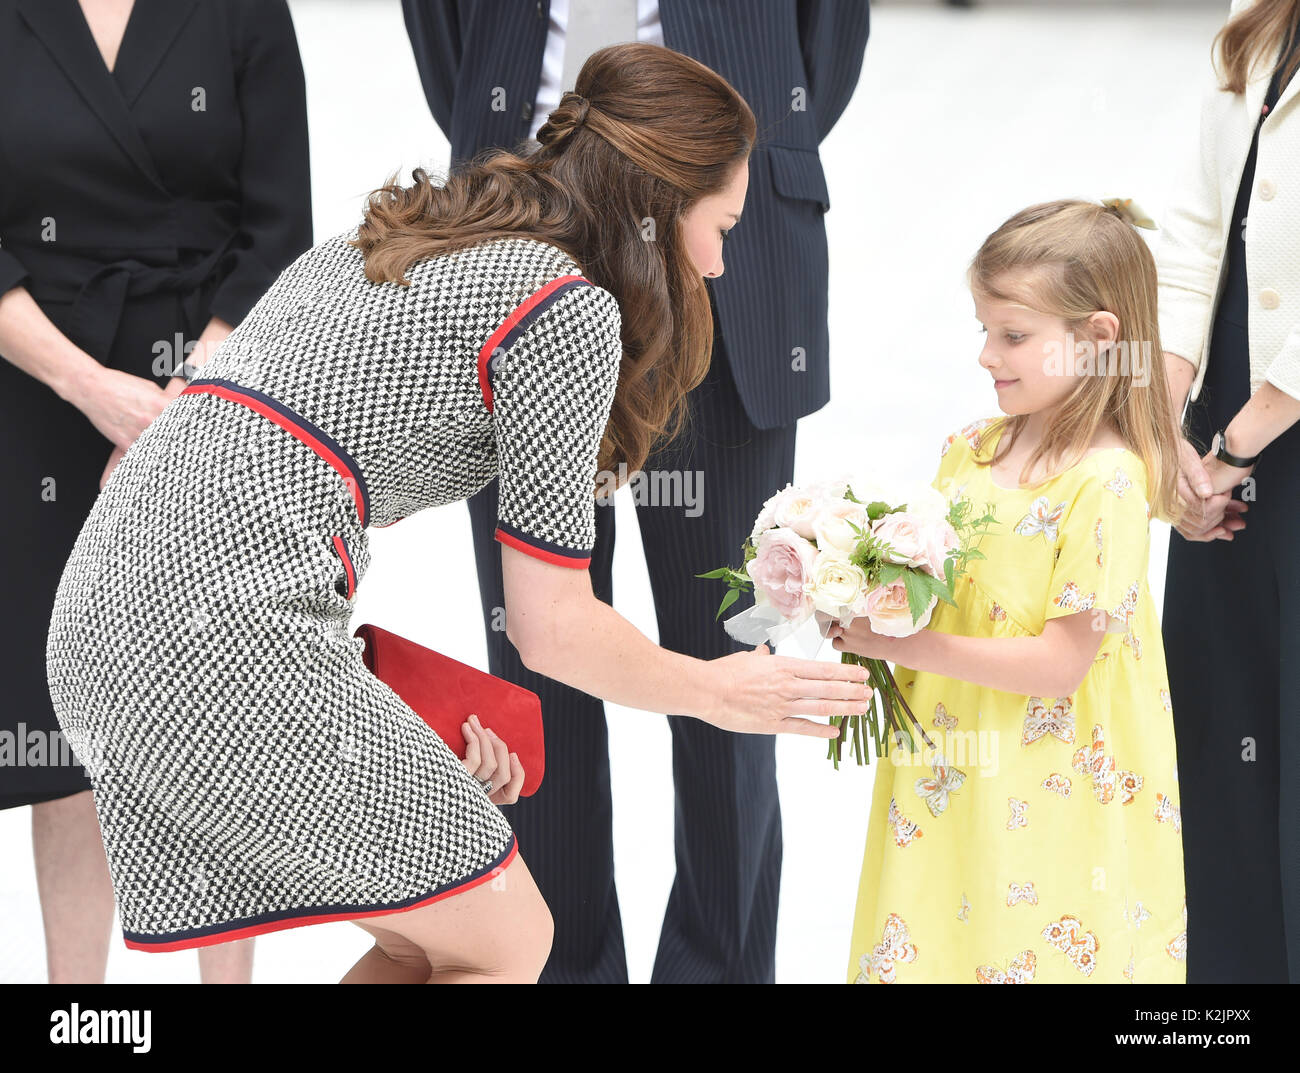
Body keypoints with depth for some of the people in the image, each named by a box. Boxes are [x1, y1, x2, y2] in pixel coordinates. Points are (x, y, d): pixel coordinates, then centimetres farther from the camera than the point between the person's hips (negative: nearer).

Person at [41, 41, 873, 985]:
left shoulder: (403, 235, 21)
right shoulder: (569, 306, -5)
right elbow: (550, 626, -2)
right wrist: (714, 693, 14)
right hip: (226, 620, -9)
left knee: (424, 943, 17)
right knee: (507, 942, 6)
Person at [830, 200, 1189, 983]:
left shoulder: (1105, 484, -16)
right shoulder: (974, 449, 5)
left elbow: (1060, 664, -19)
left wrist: (903, 644, -19)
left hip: (1044, 803, -6)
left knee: (1027, 955, 1)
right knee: (925, 944, 10)